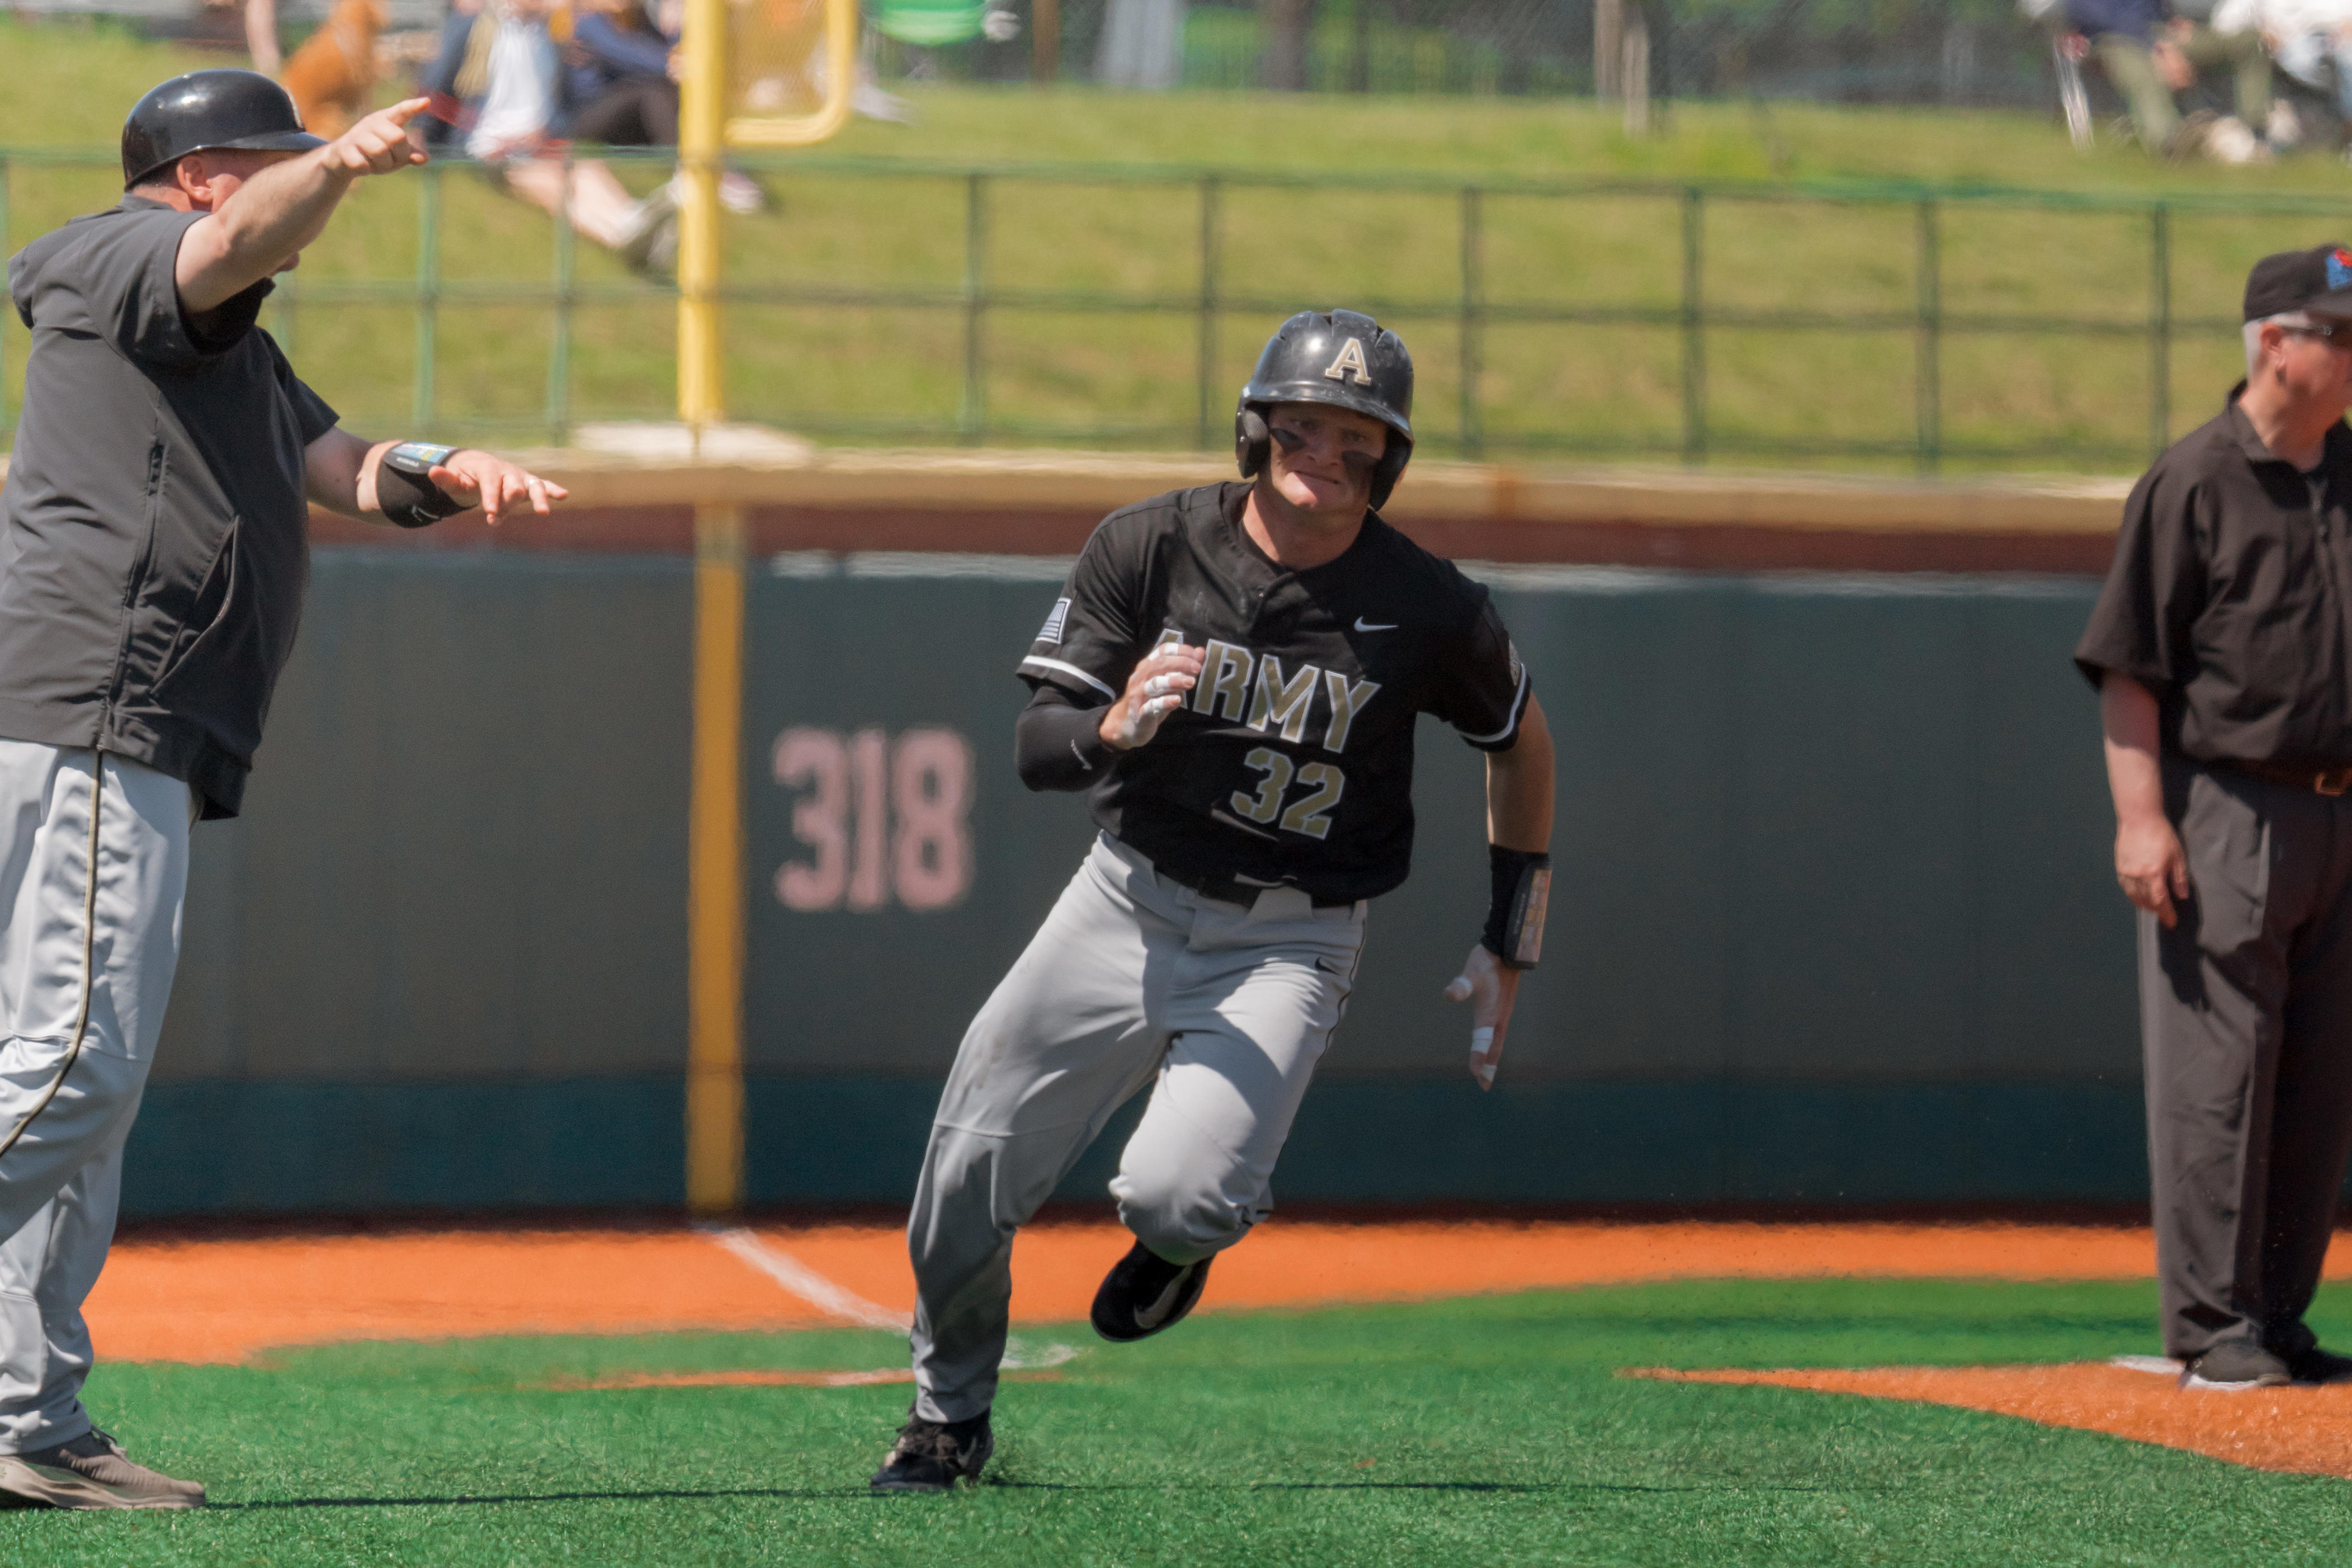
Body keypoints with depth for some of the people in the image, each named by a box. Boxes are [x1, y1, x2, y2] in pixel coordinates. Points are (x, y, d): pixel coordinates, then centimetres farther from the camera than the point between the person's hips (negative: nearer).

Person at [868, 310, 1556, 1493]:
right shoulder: (1151, 548, -9)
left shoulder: (1428, 609, -11)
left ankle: (1182, 1239, 16)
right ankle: (949, 1413, 30)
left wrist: (1510, 945, 10)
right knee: (970, 1173, 0)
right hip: (1129, 905, 2)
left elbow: (1521, 742, 8)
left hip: (1287, 946, -2)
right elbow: (1037, 746, -11)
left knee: (1176, 1195, -25)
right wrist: (1113, 729, -35)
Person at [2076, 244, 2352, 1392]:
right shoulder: (2193, 481, -6)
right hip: (2223, 813, -6)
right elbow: (2129, 663, -8)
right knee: (2217, 1074, -5)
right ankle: (2211, 1328, -2)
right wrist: (2141, 816, -16)